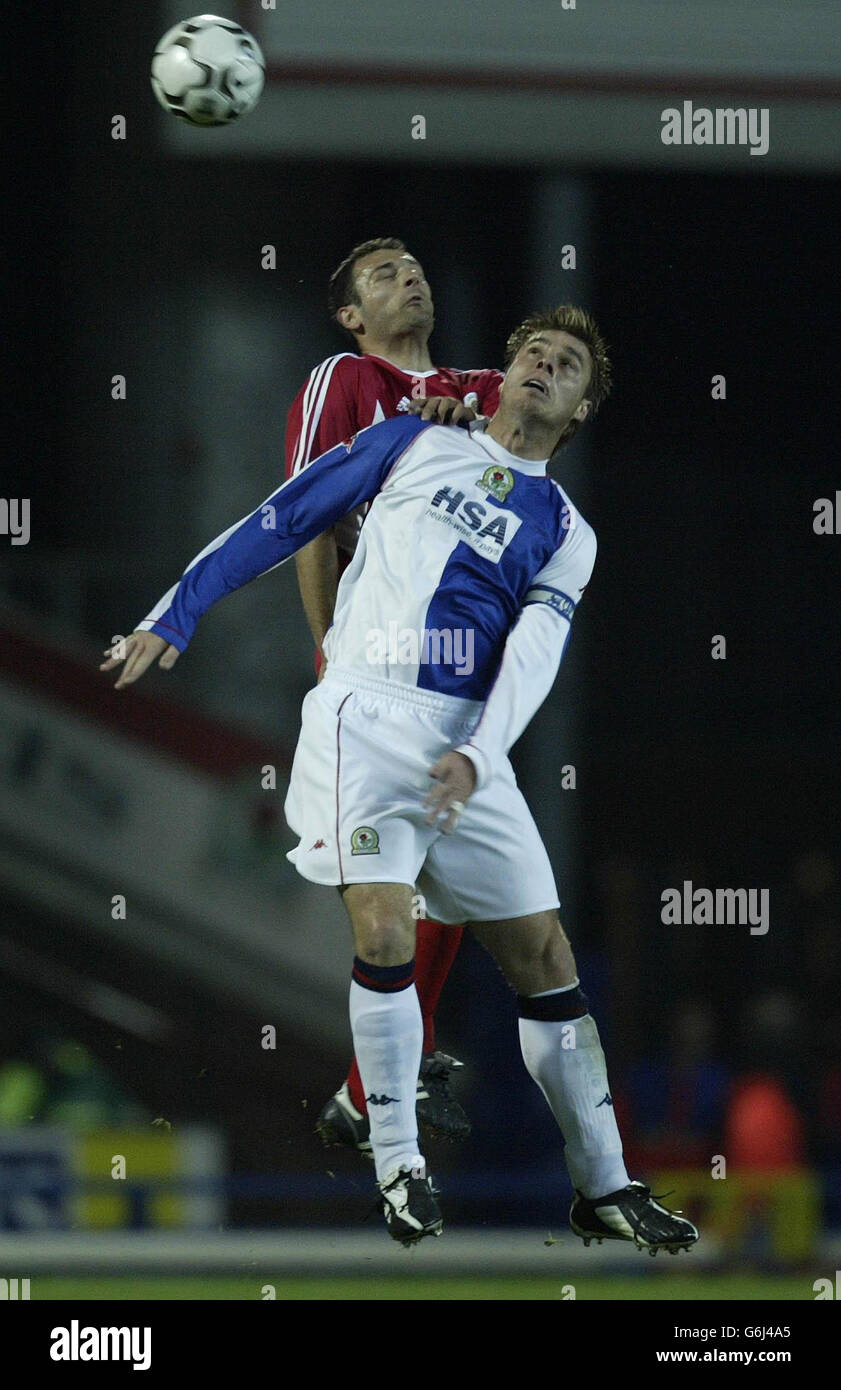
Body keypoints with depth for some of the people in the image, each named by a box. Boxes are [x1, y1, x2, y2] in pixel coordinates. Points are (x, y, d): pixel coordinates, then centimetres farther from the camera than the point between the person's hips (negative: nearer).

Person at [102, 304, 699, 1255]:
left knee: (545, 956, 2)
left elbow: (532, 653, 0)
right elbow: (283, 522, 13)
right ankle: (397, 1167, -7)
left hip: (468, 741, 3)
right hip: (368, 712, -3)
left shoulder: (565, 533, 15)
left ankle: (603, 1189, 11)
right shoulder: (413, 445, 13)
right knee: (385, 934, -19)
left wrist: (476, 756, -18)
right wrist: (176, 616, 7)